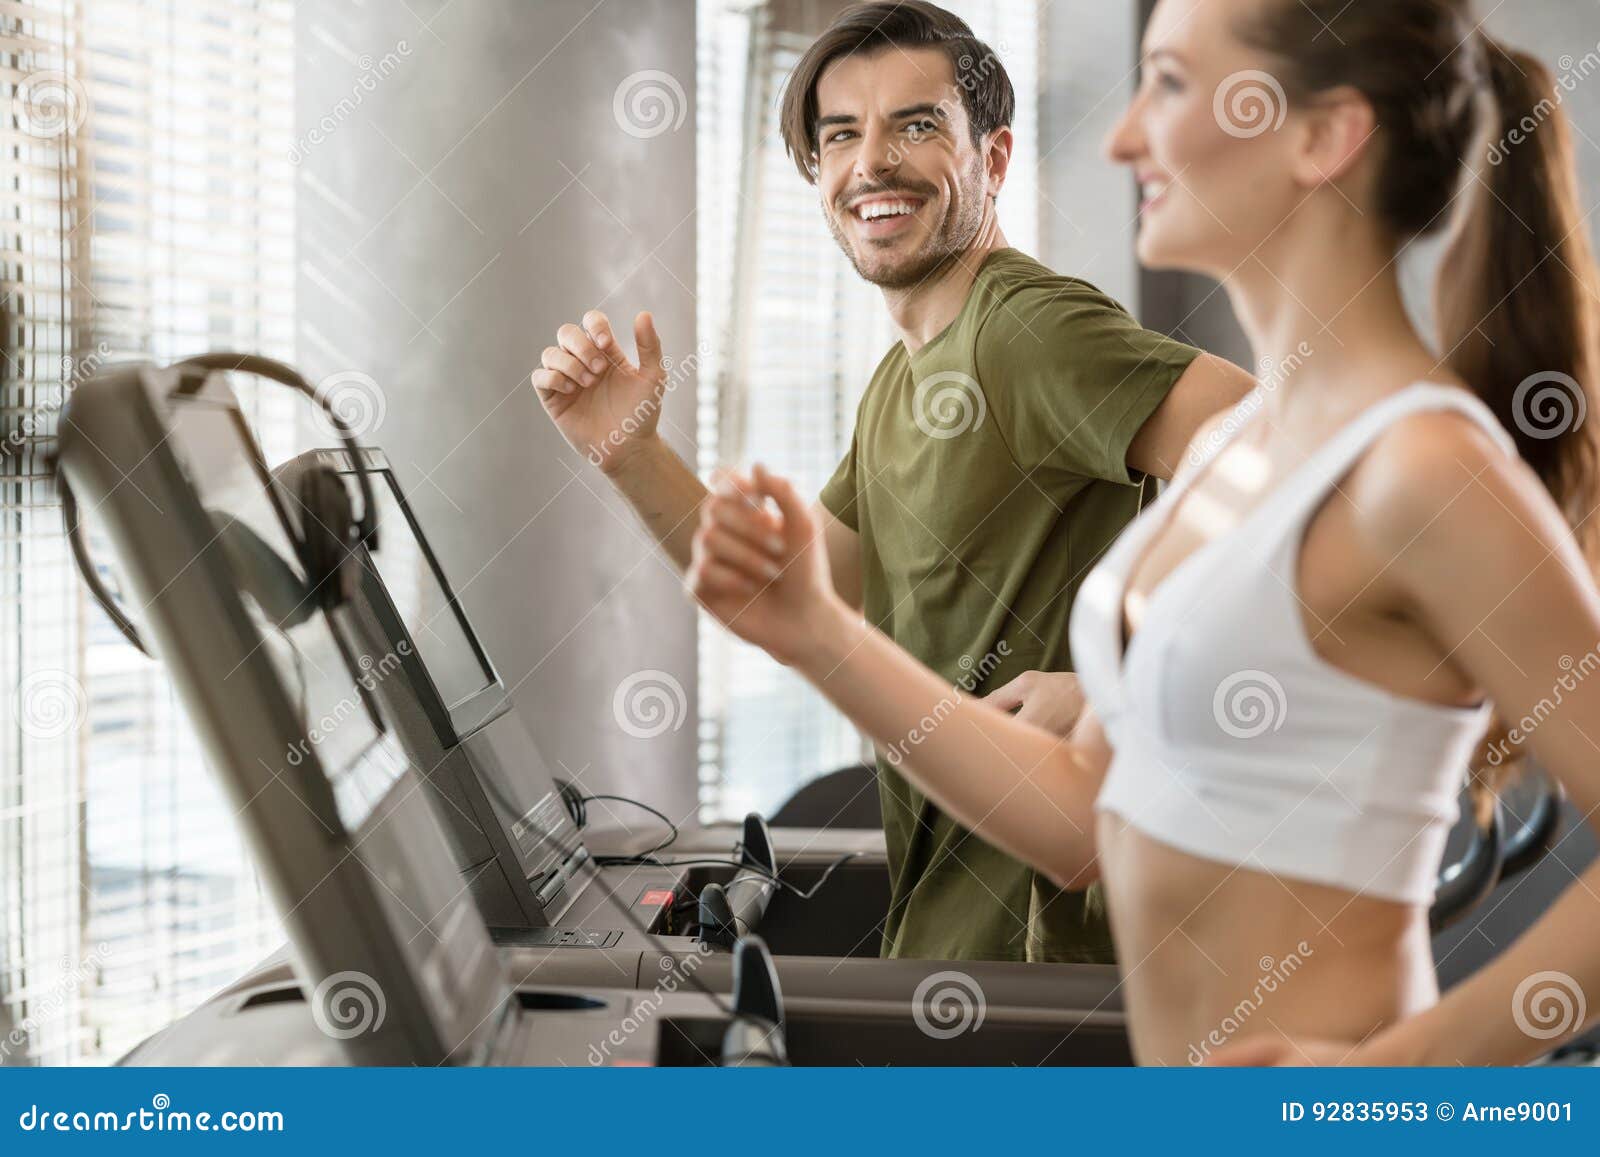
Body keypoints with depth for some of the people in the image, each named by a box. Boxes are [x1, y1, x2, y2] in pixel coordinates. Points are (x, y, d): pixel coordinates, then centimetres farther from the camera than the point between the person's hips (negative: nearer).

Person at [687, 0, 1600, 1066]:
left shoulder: (1428, 467, -18)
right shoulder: (1234, 445, 5)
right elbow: (1083, 818, 6)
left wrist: (1402, 1058, -19)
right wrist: (817, 634, -1)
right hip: (1179, 1072, 7)